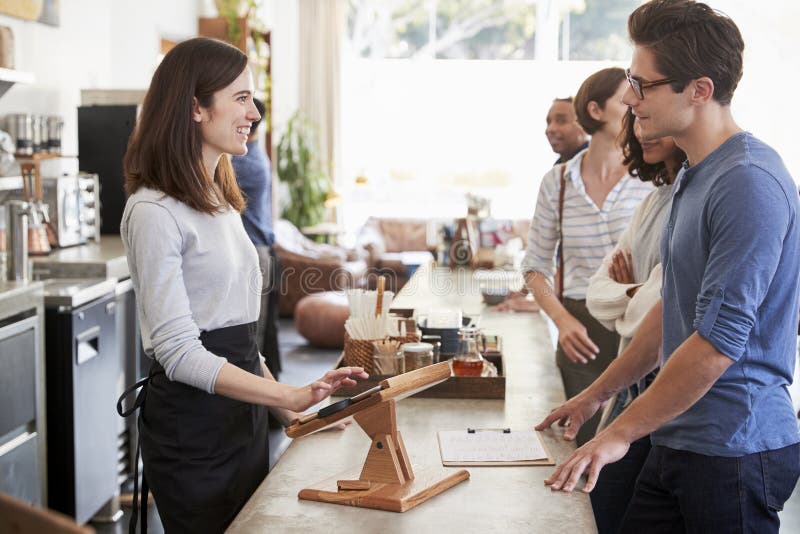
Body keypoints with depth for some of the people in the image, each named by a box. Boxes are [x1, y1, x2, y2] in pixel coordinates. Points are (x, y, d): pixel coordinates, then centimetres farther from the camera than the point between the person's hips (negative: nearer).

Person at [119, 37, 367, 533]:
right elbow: (179, 352, -21)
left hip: (244, 411, 9)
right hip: (192, 422, -8)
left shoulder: (222, 200, 12)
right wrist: (292, 395, -28)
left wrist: (285, 408, 11)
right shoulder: (155, 212, -16)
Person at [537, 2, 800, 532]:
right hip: (682, 442, 9)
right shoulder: (696, 176, 12)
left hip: (732, 451, -9)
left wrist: (621, 432, -14)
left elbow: (718, 342, -23)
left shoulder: (749, 184, -20)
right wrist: (596, 394, 24)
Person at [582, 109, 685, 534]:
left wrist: (628, 302, -1)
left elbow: (657, 315, -21)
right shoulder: (655, 201, 13)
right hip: (636, 384, 8)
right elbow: (597, 293, 11)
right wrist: (634, 294, -9)